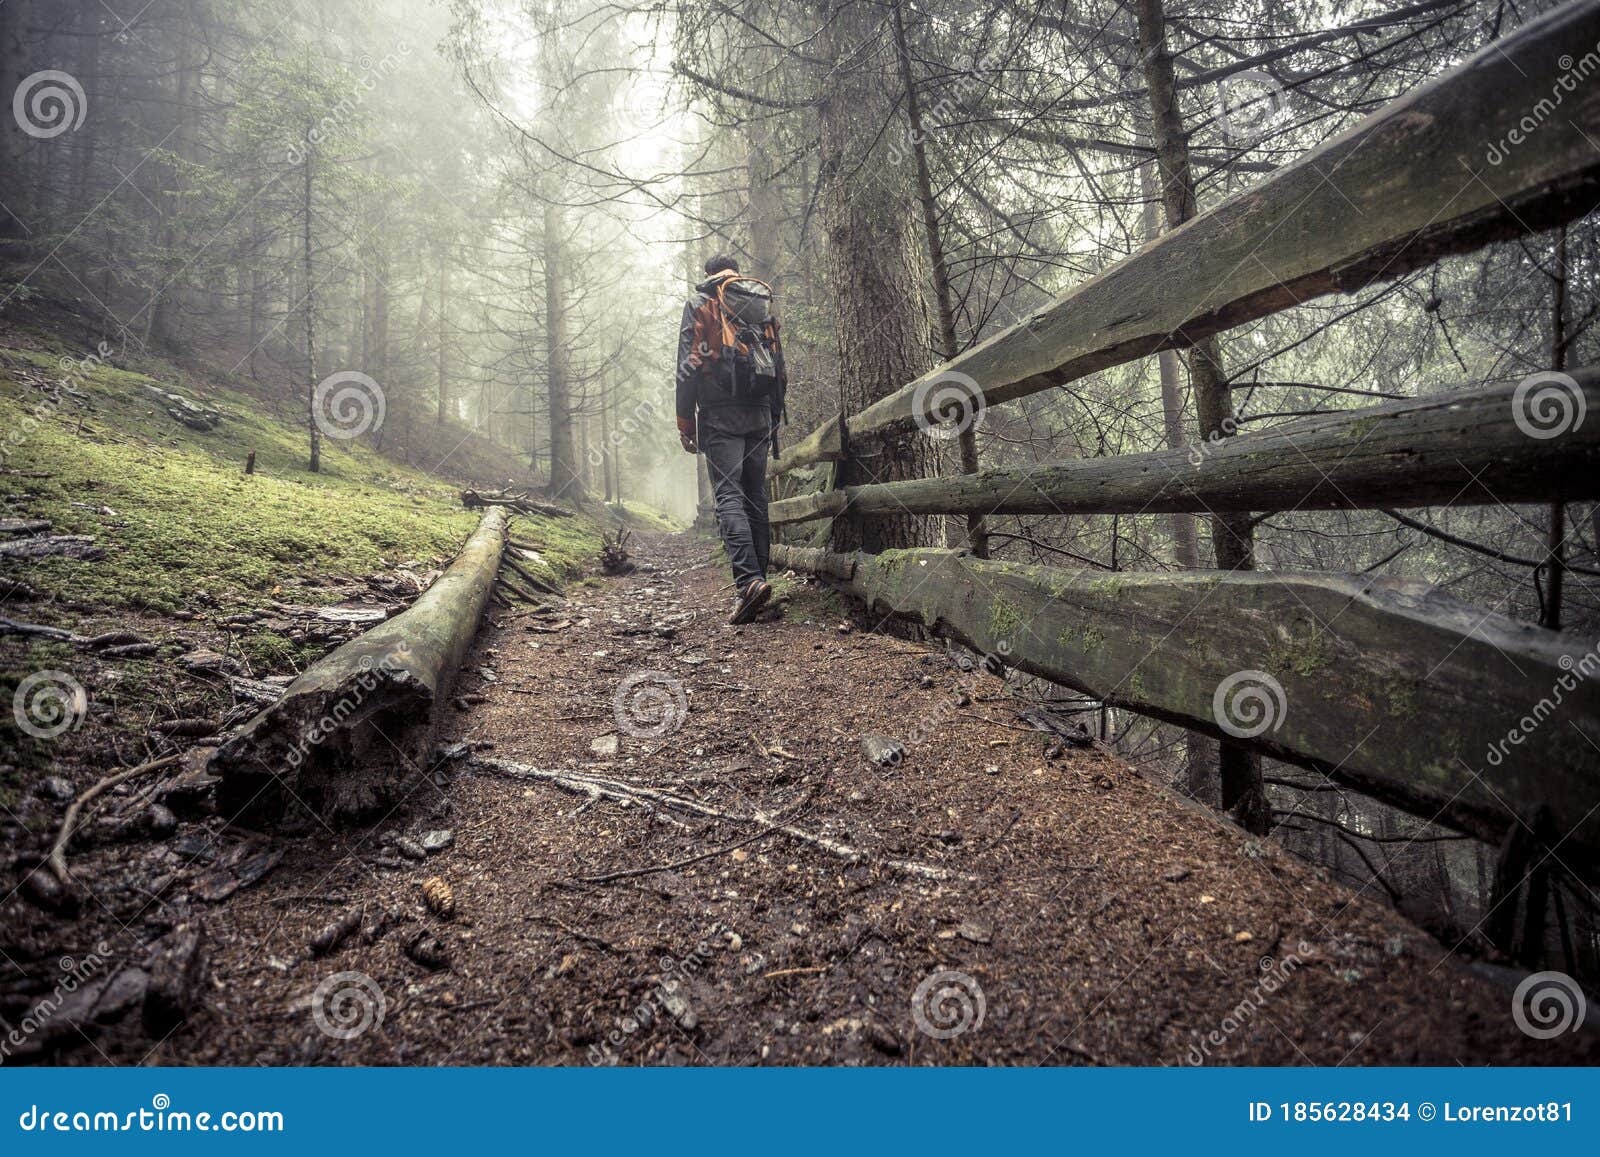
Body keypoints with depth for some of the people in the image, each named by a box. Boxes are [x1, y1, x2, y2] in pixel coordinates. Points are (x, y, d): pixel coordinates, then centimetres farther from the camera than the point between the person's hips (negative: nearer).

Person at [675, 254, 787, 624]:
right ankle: (757, 580, 9)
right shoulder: (764, 305, 21)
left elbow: (689, 364, -3)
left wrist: (685, 422, 0)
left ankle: (749, 580, -26)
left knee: (729, 496, -11)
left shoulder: (700, 302, 7)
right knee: (756, 498, 8)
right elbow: (780, 368, 18)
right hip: (761, 414, 5)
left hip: (721, 413, -5)